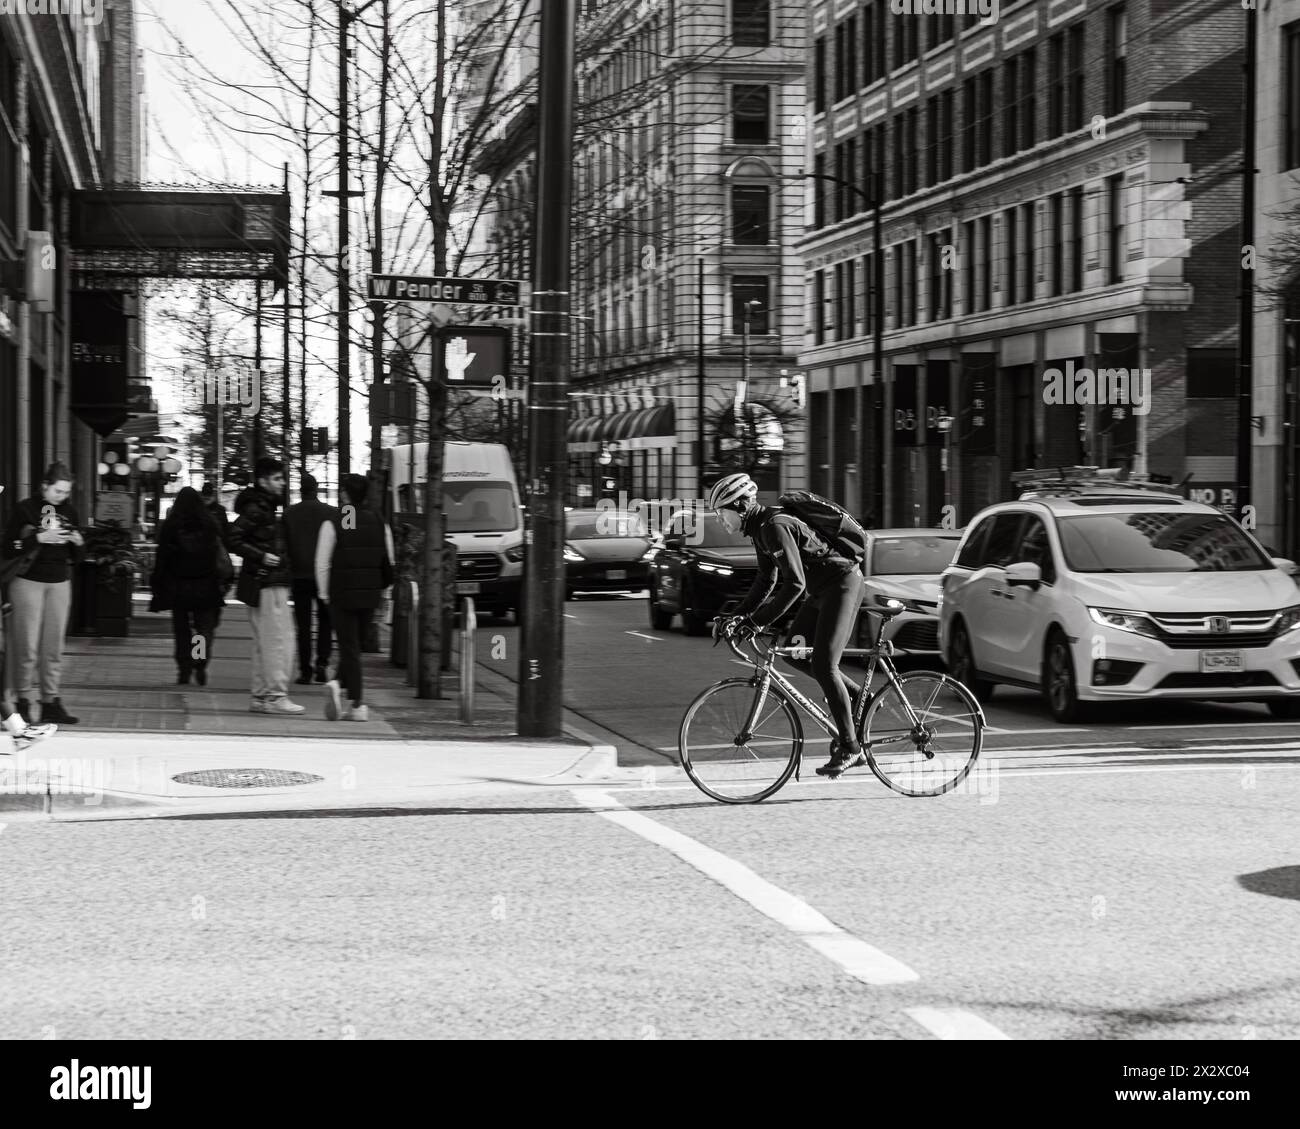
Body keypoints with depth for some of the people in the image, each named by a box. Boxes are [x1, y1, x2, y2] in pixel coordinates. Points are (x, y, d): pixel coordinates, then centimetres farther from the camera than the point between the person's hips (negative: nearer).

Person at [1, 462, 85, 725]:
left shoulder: (69, 512, 9)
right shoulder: (25, 509, -4)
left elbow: (74, 556, 16)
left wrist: (77, 542, -6)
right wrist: (39, 538, -18)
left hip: (59, 582, 4)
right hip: (29, 581, -4)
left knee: (54, 646, 2)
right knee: (27, 645, -4)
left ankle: (51, 701, 5)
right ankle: (22, 701, 3)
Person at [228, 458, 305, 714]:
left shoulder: (267, 509, 18)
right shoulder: (255, 509, -12)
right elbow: (234, 539, -20)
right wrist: (262, 556, -21)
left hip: (270, 584, 10)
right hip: (267, 584, -10)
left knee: (264, 643, 12)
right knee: (279, 640, -10)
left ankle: (261, 697, 16)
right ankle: (275, 696, -9)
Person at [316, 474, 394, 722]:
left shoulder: (333, 524, -8)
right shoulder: (380, 524, 2)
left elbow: (323, 564, -7)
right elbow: (389, 562, 5)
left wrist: (325, 594, 4)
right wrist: (382, 587, 18)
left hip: (342, 593, -3)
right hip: (370, 594, 3)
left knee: (349, 646, 0)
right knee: (354, 644, 16)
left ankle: (357, 704, -9)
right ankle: (341, 683, 4)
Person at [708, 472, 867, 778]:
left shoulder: (776, 526, -22)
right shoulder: (760, 528, 9)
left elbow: (795, 583, -28)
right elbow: (766, 581, 17)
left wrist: (757, 621, -25)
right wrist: (737, 617, 9)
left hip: (842, 583, -10)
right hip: (822, 591, 10)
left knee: (822, 664, -15)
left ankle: (849, 748, -10)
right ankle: (854, 696, 17)